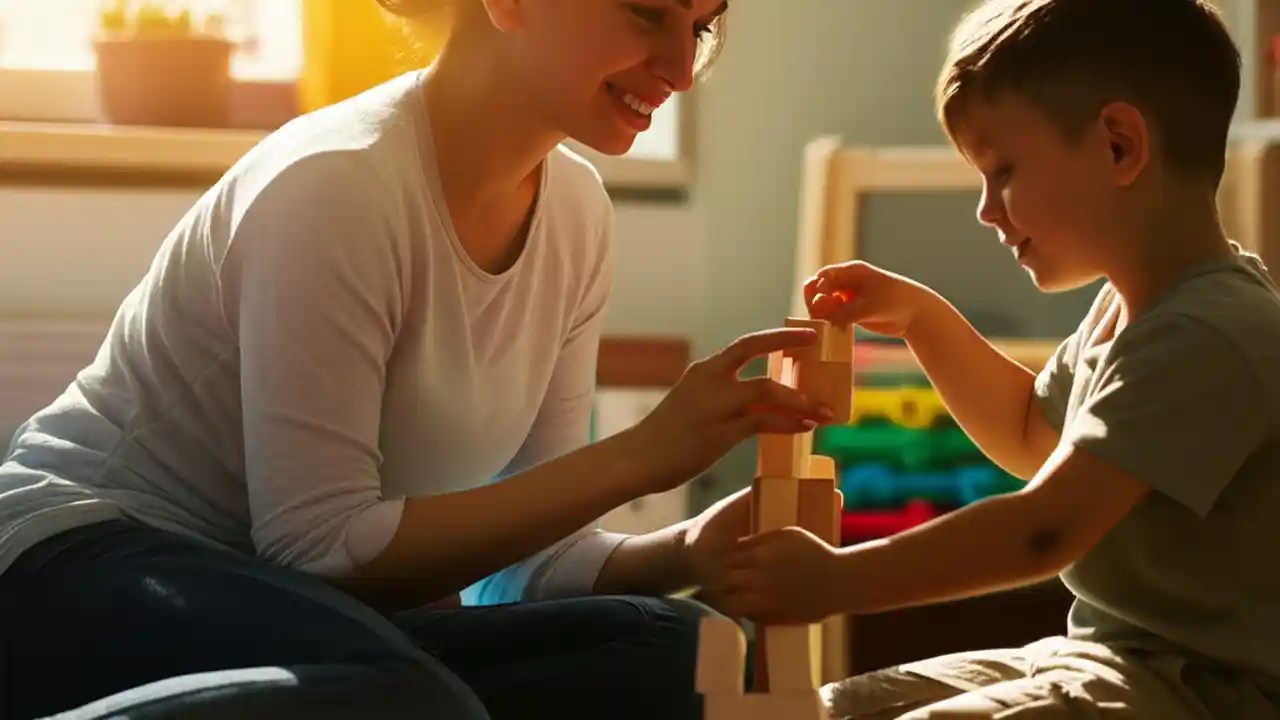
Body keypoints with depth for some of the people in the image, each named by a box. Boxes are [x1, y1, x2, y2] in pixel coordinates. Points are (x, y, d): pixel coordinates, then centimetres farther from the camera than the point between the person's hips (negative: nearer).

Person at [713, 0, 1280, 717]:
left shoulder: (1210, 336, -22)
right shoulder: (1128, 305, 10)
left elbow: (1046, 529, -28)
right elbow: (1033, 436, 30)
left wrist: (834, 581, -24)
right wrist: (920, 316, 18)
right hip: (1100, 654, 10)